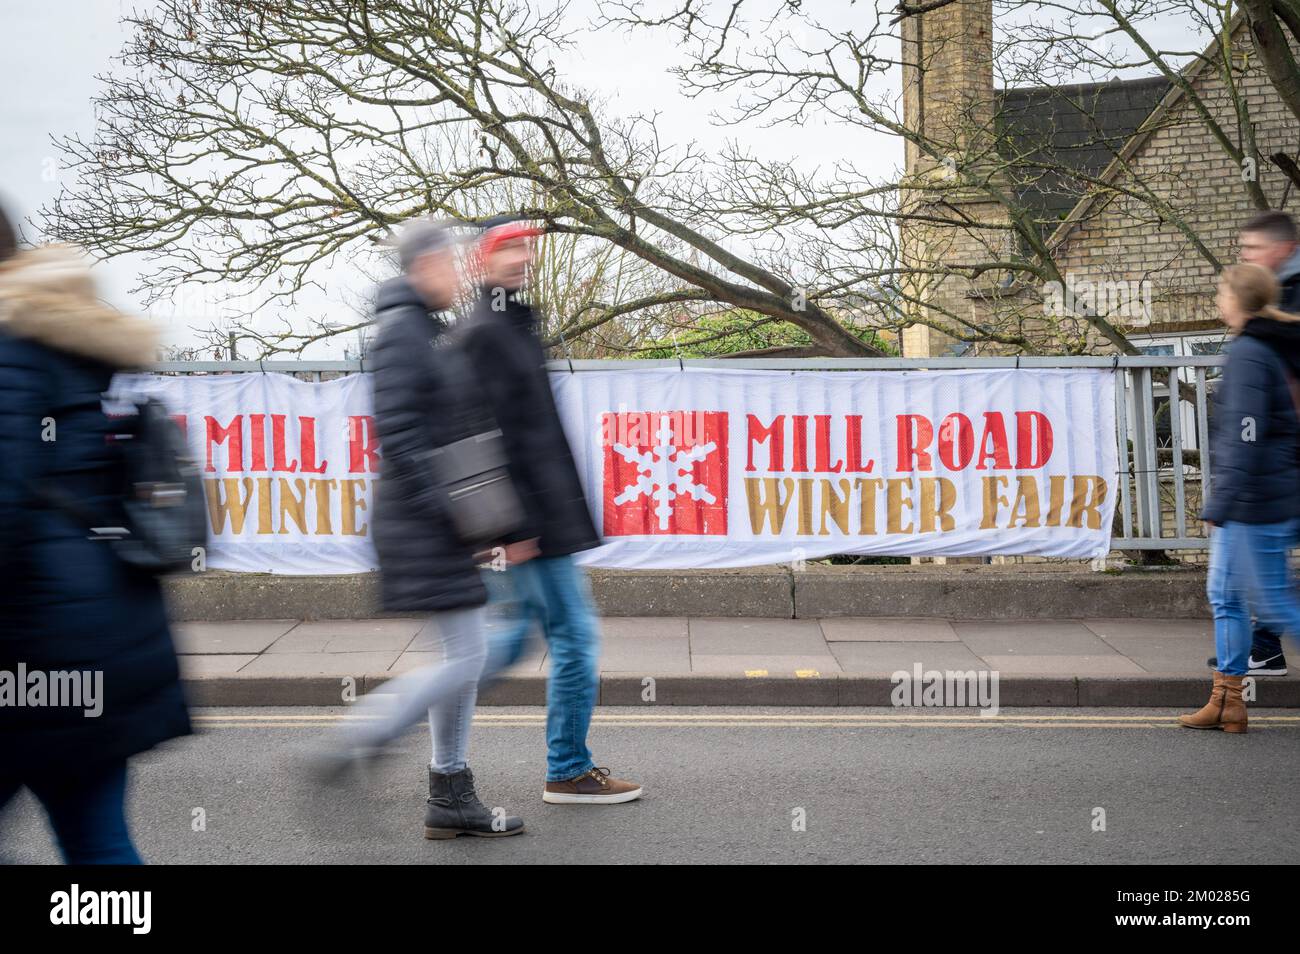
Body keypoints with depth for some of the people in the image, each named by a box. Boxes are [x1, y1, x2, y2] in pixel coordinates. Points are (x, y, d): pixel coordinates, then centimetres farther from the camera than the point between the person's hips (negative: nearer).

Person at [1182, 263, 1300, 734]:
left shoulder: (1246, 354, -15)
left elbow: (1244, 437, -22)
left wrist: (1219, 504, -21)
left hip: (1255, 503, -10)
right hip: (1247, 504, 10)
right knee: (1224, 593, 13)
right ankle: (1226, 703, 18)